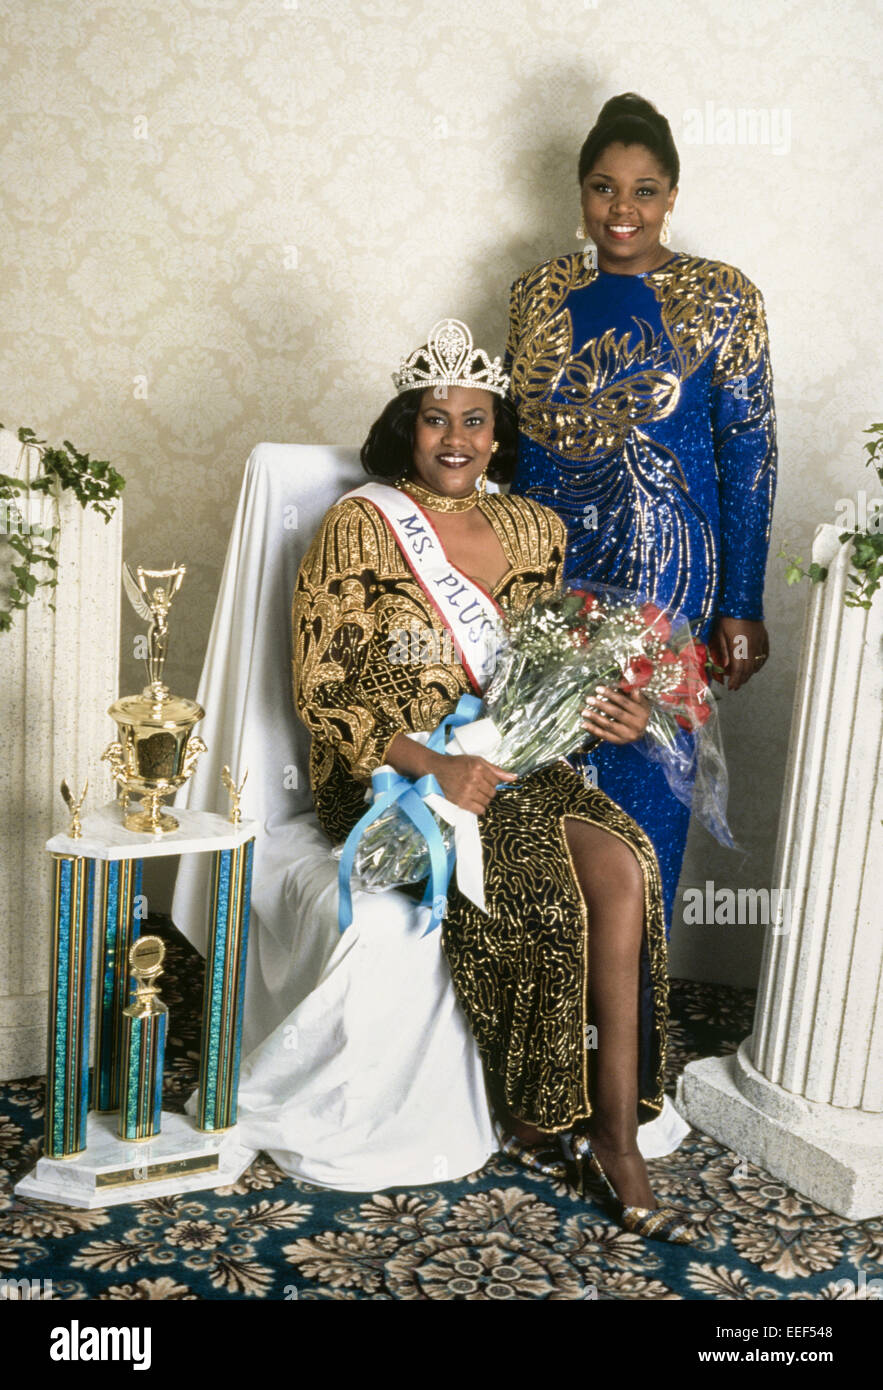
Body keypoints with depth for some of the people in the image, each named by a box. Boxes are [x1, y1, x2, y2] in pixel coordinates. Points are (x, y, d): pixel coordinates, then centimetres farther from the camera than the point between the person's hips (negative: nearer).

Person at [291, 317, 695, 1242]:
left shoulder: (534, 532, 11)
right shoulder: (358, 529, -6)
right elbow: (321, 691, -10)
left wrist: (603, 713, -3)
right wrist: (433, 767, -21)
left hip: (511, 765, 5)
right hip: (388, 777, -5)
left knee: (623, 864, -22)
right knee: (543, 882, -26)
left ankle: (615, 1135, -13)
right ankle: (536, 1118, -4)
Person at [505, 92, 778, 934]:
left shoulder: (720, 300, -3)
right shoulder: (538, 294, 7)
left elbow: (750, 454, -4)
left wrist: (740, 606, -8)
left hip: (661, 578, -3)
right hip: (545, 571, 3)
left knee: (641, 786, 3)